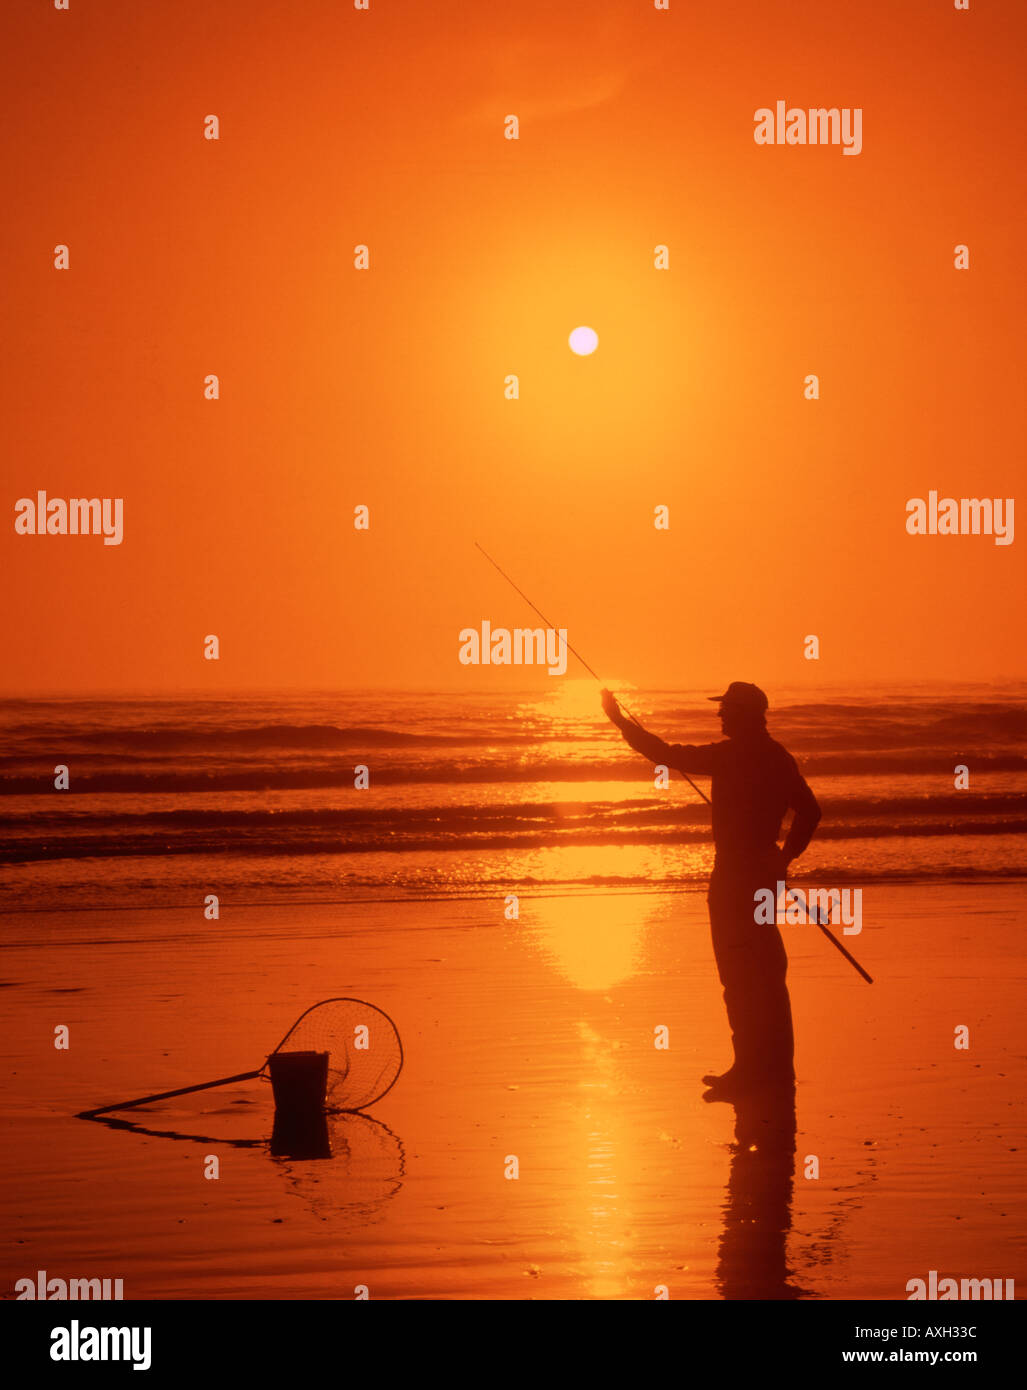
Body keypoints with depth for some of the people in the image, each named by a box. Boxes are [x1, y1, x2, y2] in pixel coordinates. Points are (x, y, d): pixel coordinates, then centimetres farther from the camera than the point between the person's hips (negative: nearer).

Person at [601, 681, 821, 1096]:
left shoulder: (731, 755, -15)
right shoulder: (777, 757, 10)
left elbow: (665, 754, -11)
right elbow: (809, 810, 14)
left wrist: (619, 718, 0)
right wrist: (783, 859, 20)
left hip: (736, 873, -9)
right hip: (764, 870, 9)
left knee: (740, 973, -5)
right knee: (764, 972, 15)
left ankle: (750, 1069, -4)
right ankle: (775, 1066, 23)